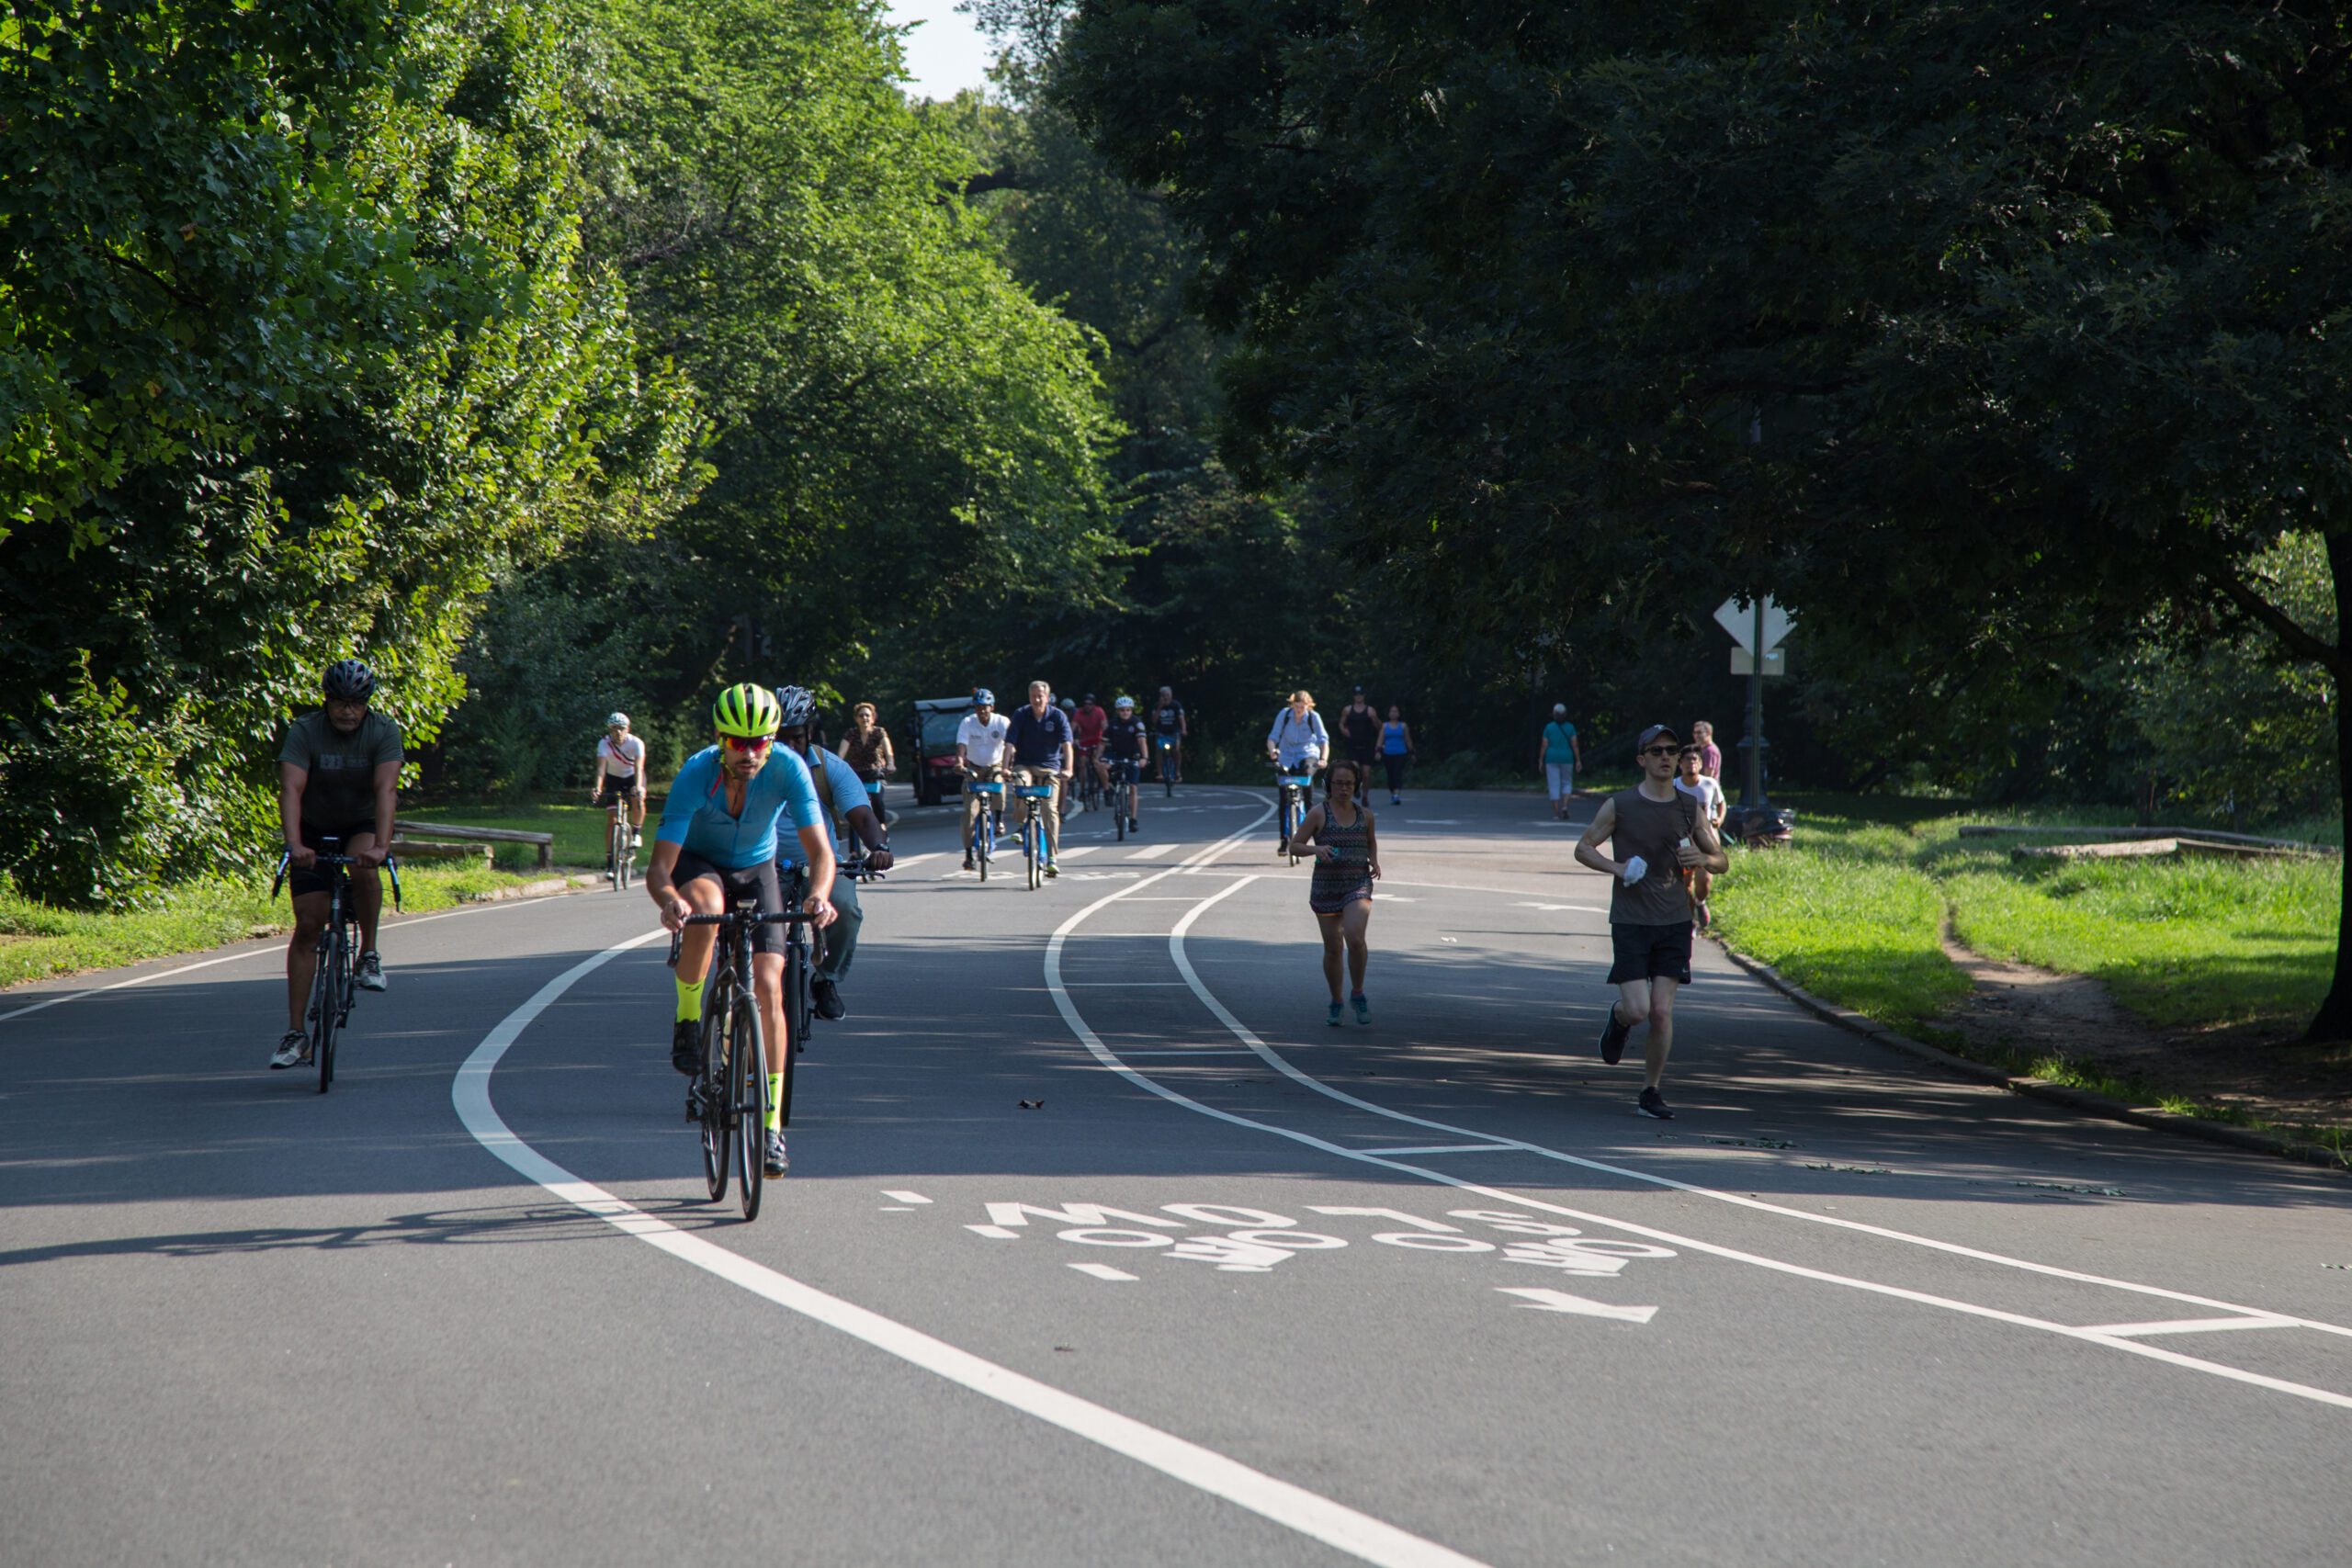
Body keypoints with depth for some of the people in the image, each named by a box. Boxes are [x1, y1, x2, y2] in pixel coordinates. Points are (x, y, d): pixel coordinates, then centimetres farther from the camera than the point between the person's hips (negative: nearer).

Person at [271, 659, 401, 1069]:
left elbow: (386, 790, -31)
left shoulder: (384, 732, -19)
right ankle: (296, 1032, -6)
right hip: (315, 831, 0)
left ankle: (369, 953, -13)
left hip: (363, 825, 0)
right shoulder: (304, 732, -19)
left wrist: (381, 846, -45)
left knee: (364, 867, -36)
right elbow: (291, 790, -30)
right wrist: (294, 845, -45)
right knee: (307, 925, -8)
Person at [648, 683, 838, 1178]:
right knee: (705, 905, -39)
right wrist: (667, 900, -56)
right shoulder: (695, 775, -31)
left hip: (756, 871, 2)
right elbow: (659, 868, -33)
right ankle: (687, 1020, -17)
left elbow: (820, 849, -30)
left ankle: (773, 1127, -7)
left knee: (768, 986, -13)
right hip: (699, 864, -2)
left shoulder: (788, 769, -27)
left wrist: (818, 894, -52)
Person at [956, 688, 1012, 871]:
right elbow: (961, 745, -26)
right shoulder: (967, 723, -14)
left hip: (995, 766, 0)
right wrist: (959, 761, -47)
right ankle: (969, 854, -4)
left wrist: (1007, 766, -44)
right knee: (970, 811, -10)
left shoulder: (1002, 722, -15)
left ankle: (999, 819, -15)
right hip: (974, 768, 0)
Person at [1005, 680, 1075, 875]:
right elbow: (1010, 743, -10)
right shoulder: (1020, 715, -3)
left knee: (1051, 809, -12)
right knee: (1021, 784, -35)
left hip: (1049, 768, 0)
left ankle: (1052, 859, -8)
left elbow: (1067, 744, -14)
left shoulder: (1058, 716, -5)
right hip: (1024, 765, 0)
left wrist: (1067, 769, -29)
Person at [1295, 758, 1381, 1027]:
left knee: (1355, 937, -22)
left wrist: (1374, 861, 5)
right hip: (1326, 887, 0)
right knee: (1332, 948, 6)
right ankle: (1336, 1003, 25)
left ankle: (1357, 994, -1)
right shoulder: (1319, 814, -3)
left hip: (1358, 885, 0)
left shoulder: (1365, 815, 6)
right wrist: (1316, 849, -19)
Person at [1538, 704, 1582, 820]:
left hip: (1552, 759, 0)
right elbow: (1575, 745, -5)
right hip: (1566, 758, 0)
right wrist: (1578, 760, -2)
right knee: (1567, 783, 16)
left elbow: (1544, 746, -4)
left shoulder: (1549, 727, -2)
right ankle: (1565, 805, -7)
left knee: (1554, 786, 2)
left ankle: (1556, 813, -4)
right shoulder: (1570, 727, -2)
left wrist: (1540, 761, 2)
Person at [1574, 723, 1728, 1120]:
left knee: (1661, 1012, -4)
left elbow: (1722, 860, 13)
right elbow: (1583, 848, 5)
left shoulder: (1690, 809, 5)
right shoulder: (1619, 806, -3)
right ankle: (1617, 1021, 27)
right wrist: (1616, 867, -14)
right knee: (1637, 1009, -11)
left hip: (1674, 923, 2)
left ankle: (1650, 1093, 10)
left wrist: (1703, 859, -11)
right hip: (1629, 922, -2)